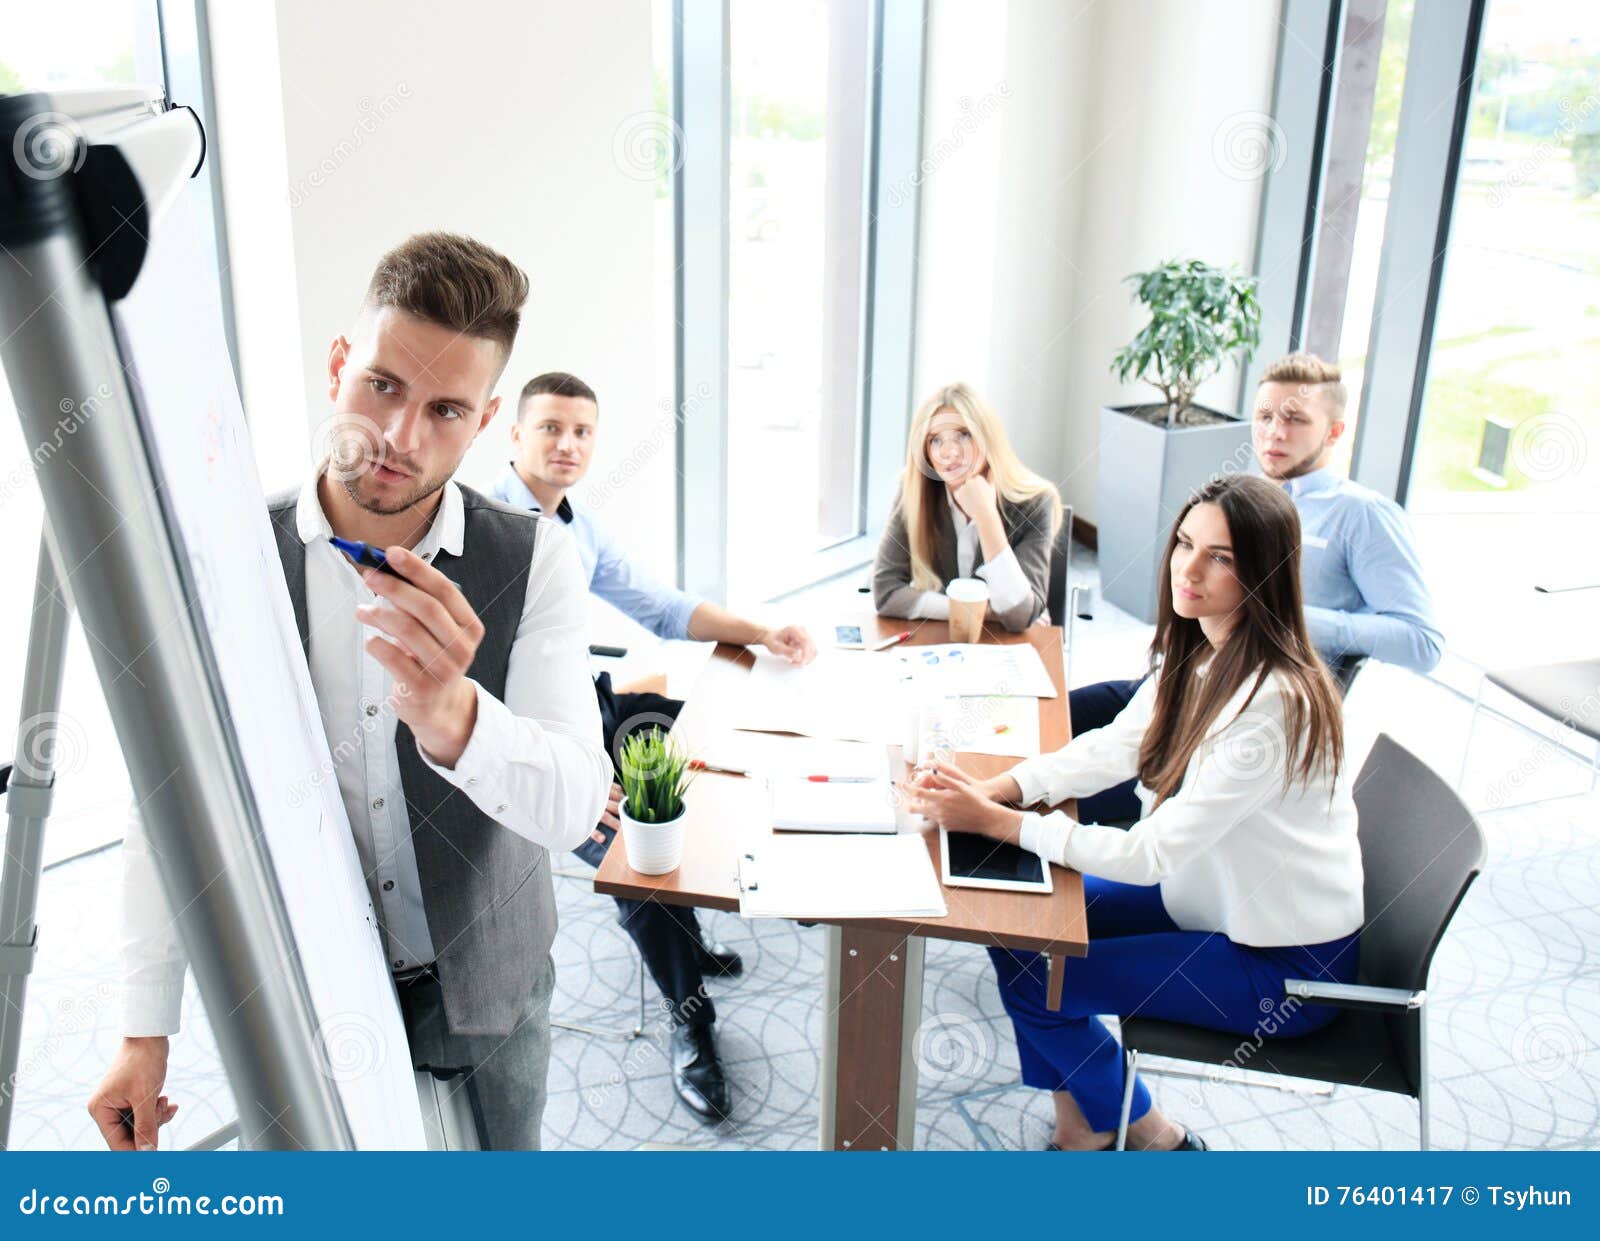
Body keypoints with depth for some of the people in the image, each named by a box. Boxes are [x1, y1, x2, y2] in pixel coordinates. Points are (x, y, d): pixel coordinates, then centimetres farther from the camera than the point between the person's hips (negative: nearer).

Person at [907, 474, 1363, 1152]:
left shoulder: (1275, 701, -31)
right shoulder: (1196, 653, -3)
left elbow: (1152, 853, -30)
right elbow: (1113, 747, 2)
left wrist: (997, 821, -27)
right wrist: (994, 788, -13)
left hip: (1285, 966, -9)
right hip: (1217, 902, 9)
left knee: (1034, 978, -10)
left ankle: (1151, 1137, 16)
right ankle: (1079, 1123, 17)